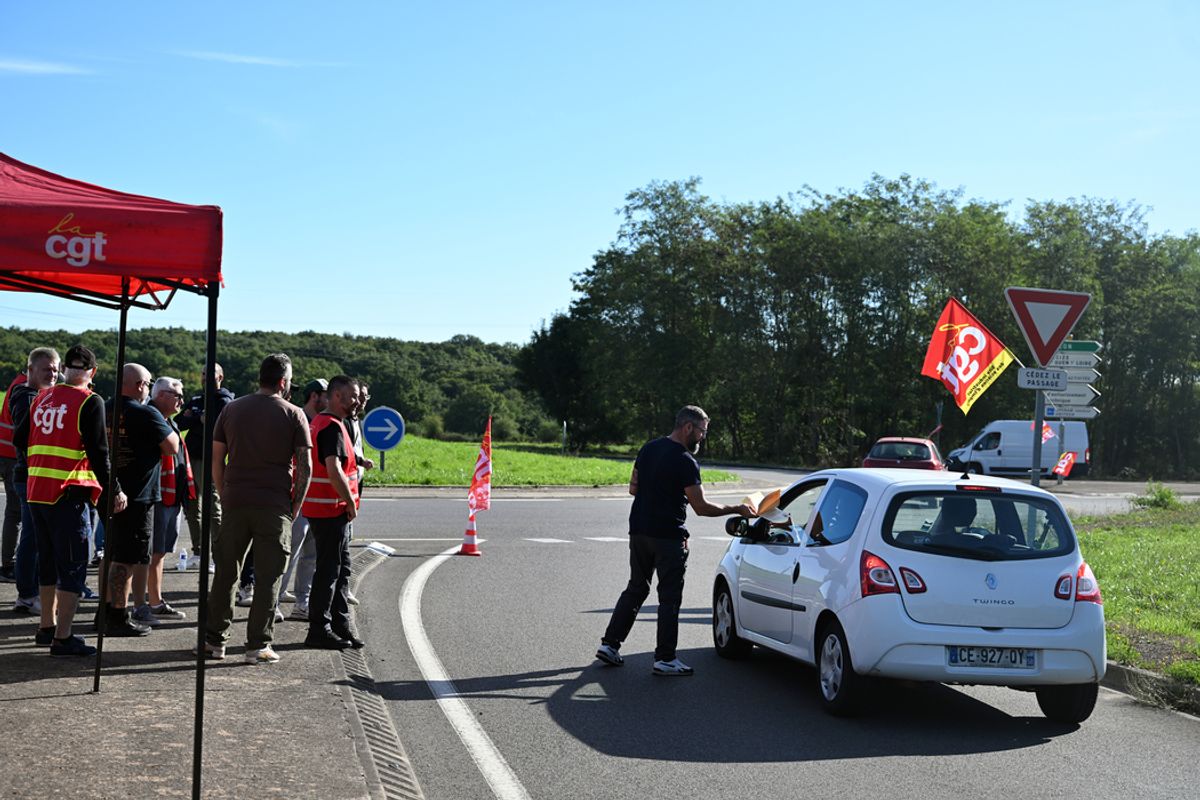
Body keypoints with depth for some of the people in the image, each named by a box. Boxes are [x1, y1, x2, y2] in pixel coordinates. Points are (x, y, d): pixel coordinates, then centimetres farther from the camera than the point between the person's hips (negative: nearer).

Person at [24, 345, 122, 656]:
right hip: (69, 494, -7)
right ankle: (62, 638, -5)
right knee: (73, 565, -2)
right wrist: (115, 490, -4)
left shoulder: (42, 398, 12)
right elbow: (98, 452, -12)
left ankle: (48, 626, 29)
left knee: (48, 561, 19)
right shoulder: (89, 402, -9)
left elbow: (22, 441, 19)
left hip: (36, 493, 7)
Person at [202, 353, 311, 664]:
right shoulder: (293, 415, -1)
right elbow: (305, 467, -5)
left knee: (225, 573, 12)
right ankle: (258, 645, 4)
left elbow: (216, 460, 7)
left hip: (235, 502, 3)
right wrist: (295, 506, 4)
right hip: (275, 507, -3)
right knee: (268, 577, 3)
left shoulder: (232, 410, 9)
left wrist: (225, 496, 14)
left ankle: (214, 640, 16)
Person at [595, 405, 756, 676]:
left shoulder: (648, 448, 8)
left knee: (635, 589, 17)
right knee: (669, 598, 1)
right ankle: (665, 658, 4)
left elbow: (633, 488, 15)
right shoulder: (685, 461, -15)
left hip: (639, 530, 7)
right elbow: (701, 507, -15)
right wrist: (736, 510, -7)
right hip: (668, 537, -7)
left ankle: (609, 644, 16)